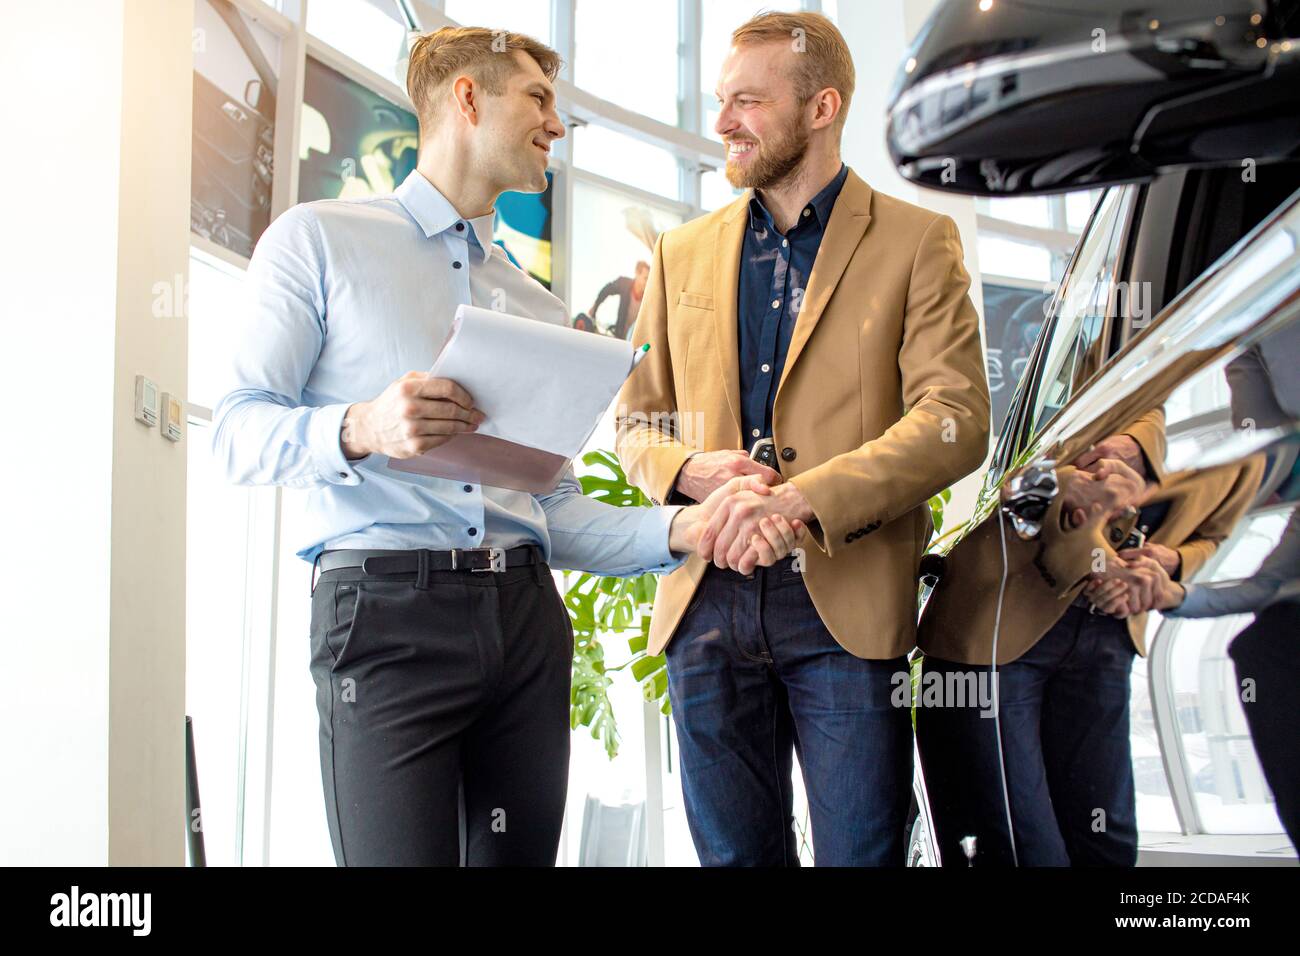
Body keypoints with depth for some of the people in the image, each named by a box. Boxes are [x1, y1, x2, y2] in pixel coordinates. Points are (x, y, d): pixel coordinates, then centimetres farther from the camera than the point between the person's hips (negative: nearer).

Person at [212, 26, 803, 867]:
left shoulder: (538, 308, 23)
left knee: (520, 855, 1)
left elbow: (557, 510, 17)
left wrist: (683, 528, 0)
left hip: (526, 616, 5)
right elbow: (238, 431, -2)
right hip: (388, 607, -5)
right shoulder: (319, 241, 7)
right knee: (399, 853, -13)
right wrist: (359, 429, -21)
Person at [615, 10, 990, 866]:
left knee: (860, 853, 0)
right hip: (707, 597, 4)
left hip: (847, 602, -3)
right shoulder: (684, 252, 15)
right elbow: (637, 419, 18)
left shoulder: (916, 242, 3)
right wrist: (687, 469, -6)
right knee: (733, 851, 11)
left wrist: (806, 495, -21)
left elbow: (957, 420, -9)